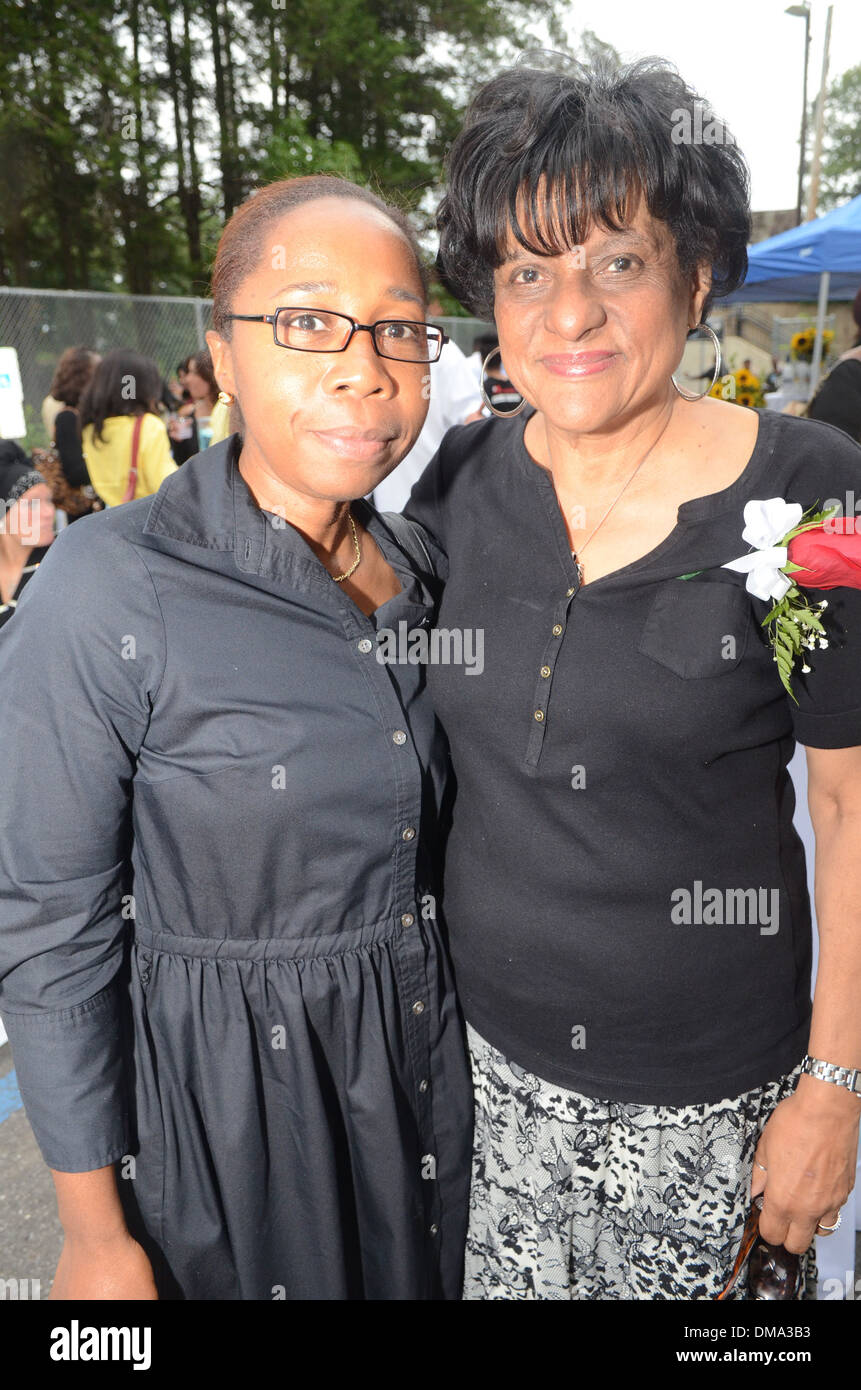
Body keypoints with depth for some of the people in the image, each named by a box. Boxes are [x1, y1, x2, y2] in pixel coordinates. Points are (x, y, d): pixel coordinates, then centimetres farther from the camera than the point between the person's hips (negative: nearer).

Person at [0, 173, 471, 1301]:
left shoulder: (417, 566, -2)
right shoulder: (108, 593, -21)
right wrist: (96, 1233, -10)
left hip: (425, 1066, 6)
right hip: (228, 1094, -5)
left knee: (416, 1276, 25)